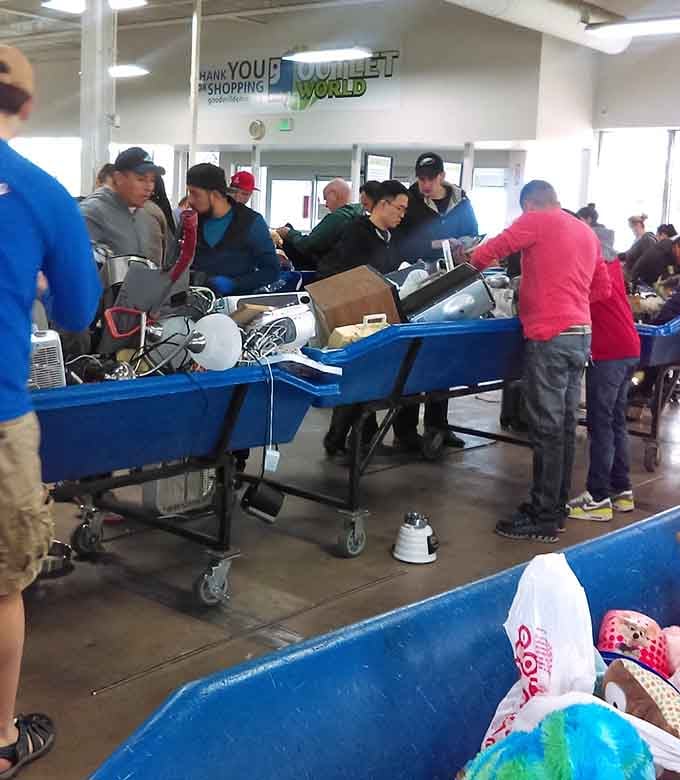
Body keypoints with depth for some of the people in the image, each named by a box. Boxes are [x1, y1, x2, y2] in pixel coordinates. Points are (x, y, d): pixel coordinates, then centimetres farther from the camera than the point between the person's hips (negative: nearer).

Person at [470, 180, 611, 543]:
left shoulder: (535, 221, -3)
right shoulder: (587, 232, 18)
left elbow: (487, 253, -6)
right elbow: (603, 289, 19)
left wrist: (469, 264, 14)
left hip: (549, 336, -8)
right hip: (581, 334, 8)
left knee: (546, 429, -5)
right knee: (564, 425, 12)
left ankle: (543, 520, 0)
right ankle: (556, 507, 21)